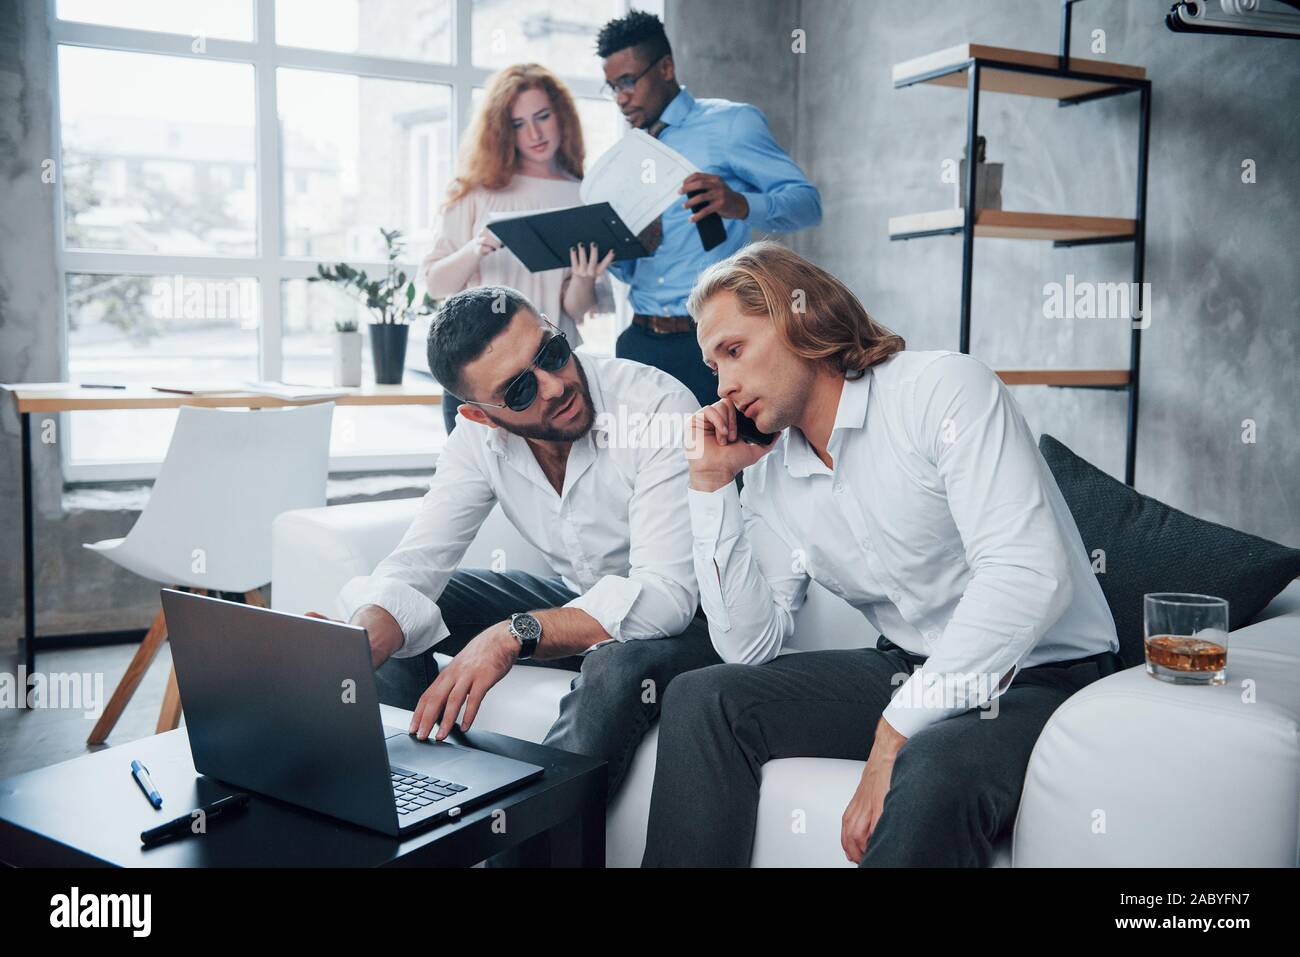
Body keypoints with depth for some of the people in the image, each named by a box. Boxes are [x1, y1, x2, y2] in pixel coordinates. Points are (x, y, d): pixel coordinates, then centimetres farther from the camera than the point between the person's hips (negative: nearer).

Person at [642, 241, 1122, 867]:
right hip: (906, 673, 6)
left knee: (931, 774, -37)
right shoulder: (769, 475, 6)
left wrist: (895, 734, -26)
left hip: (1040, 675, -6)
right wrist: (711, 485, -4)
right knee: (700, 700, -10)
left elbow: (1027, 575, -25)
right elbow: (750, 644, 1)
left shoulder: (944, 390, -14)